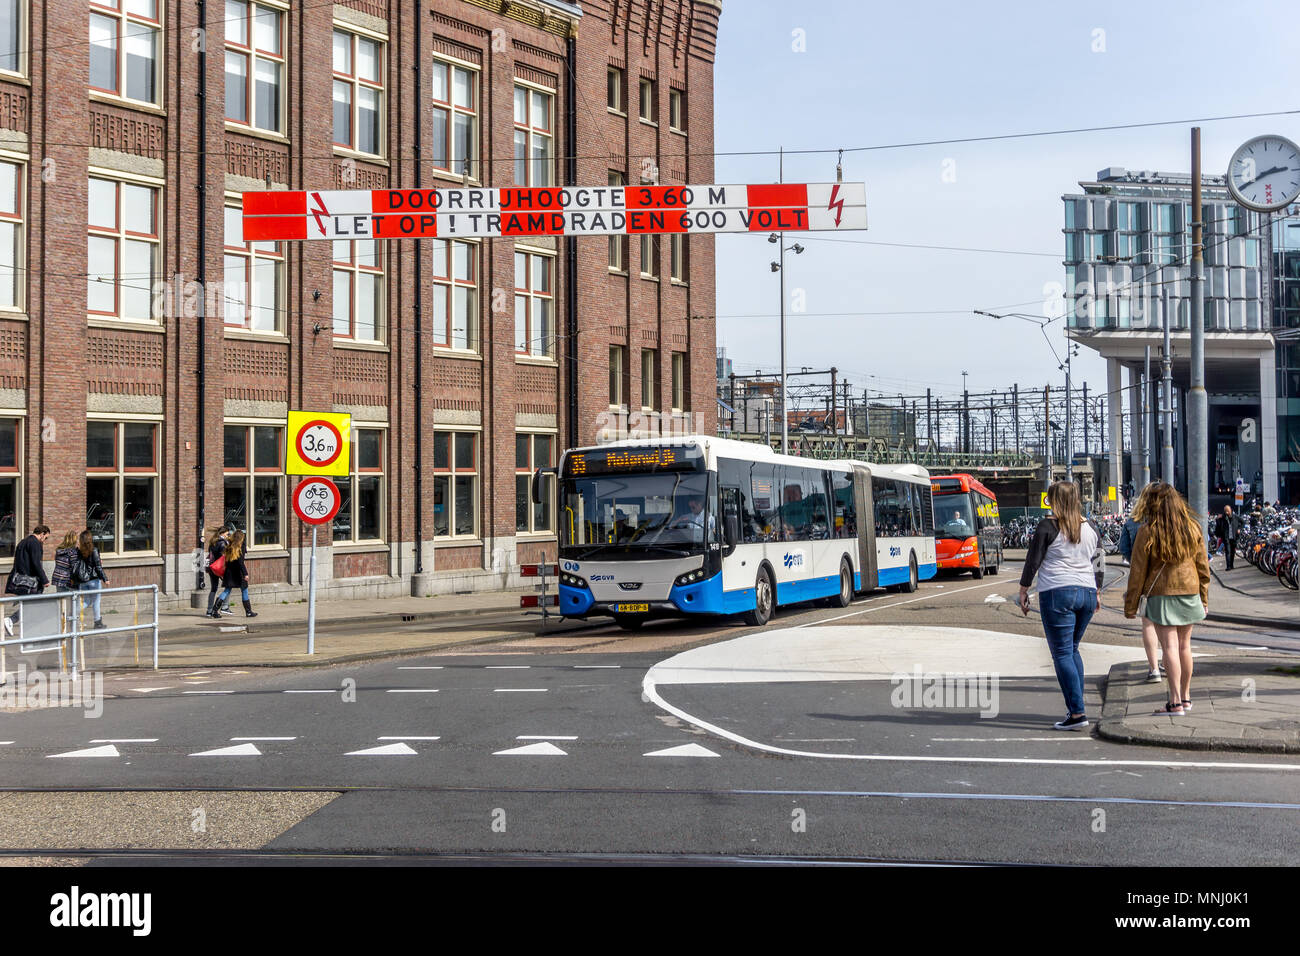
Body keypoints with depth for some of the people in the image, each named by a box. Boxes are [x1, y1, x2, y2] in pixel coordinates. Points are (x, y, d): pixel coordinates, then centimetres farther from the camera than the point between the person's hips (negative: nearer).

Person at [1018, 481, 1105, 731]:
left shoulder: (1048, 526, -7)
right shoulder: (1091, 528, 10)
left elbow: (1033, 561, -6)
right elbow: (1099, 564, 15)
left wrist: (1023, 591, 4)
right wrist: (1096, 593, 26)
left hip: (1057, 593, -6)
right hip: (1086, 593, 6)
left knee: (1062, 653, -3)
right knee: (1072, 649, 19)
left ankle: (1077, 713, -10)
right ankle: (1076, 707, 16)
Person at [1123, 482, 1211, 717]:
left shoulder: (1147, 532, -9)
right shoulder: (1193, 528, 3)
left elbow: (1138, 571, -6)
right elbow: (1203, 566, 8)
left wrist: (1130, 604, 1)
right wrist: (1204, 598, 17)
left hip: (1161, 593, -4)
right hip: (1190, 591, 4)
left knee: (1170, 646, -5)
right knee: (1185, 645, 13)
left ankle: (1176, 703, -7)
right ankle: (1185, 697, 22)